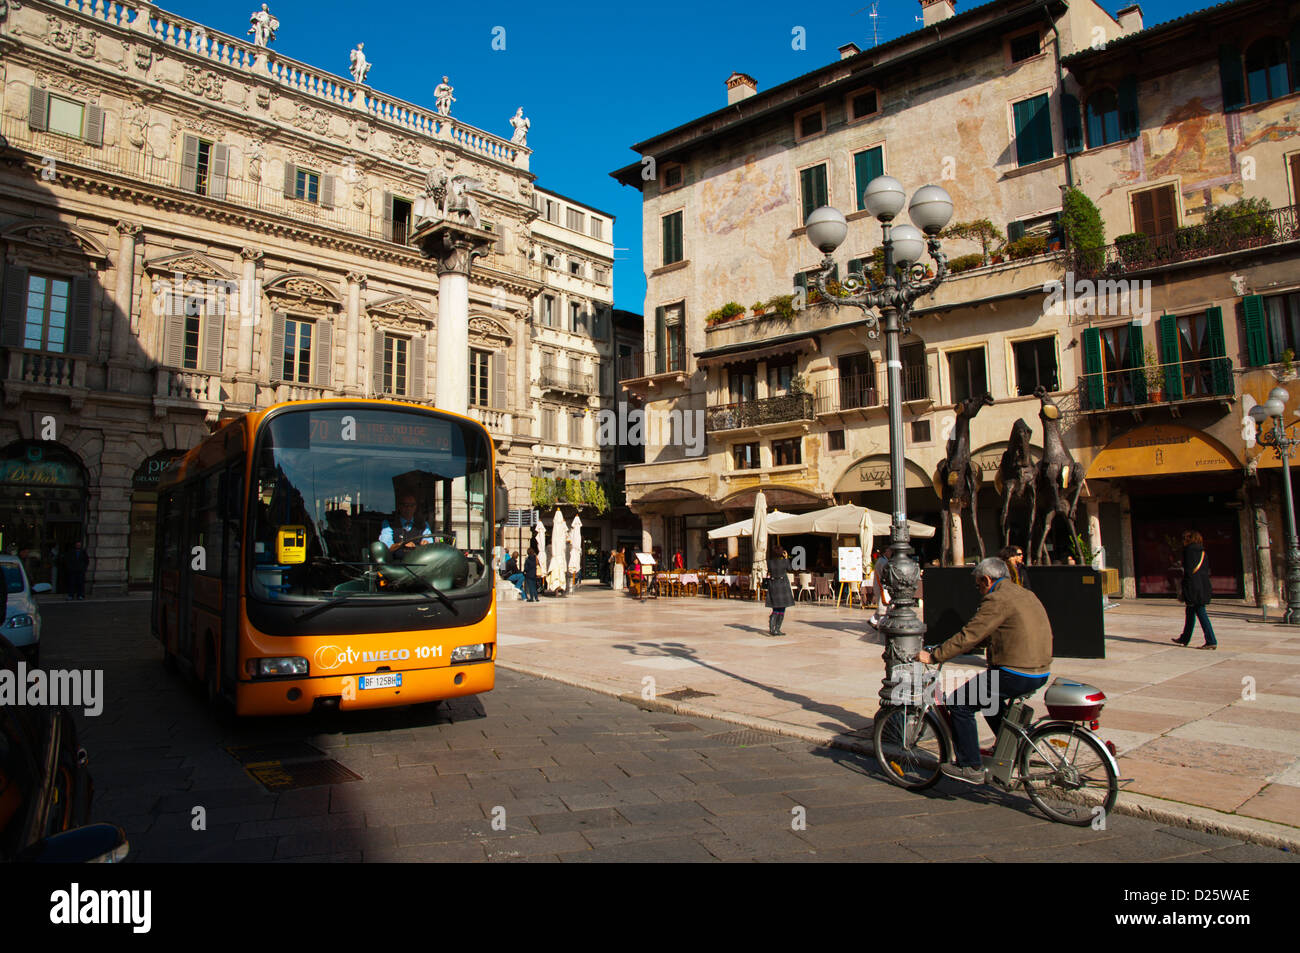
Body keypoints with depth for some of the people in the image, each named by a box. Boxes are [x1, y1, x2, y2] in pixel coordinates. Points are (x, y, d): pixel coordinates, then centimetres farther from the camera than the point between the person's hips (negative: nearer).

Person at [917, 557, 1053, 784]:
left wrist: (933, 656, -8)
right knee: (989, 698, 32)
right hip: (1040, 672, 10)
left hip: (1016, 675, -10)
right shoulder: (1025, 594, 16)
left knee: (959, 704, 1)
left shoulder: (997, 600, -13)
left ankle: (971, 768, 6)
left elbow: (968, 637, -15)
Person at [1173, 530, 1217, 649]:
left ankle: (1211, 641, -8)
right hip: (1204, 585, 8)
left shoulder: (1189, 550, -10)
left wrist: (1183, 590, -11)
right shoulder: (1202, 551, 14)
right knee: (1190, 612, 16)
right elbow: (1207, 569, 15)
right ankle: (1184, 638, 25)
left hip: (1193, 586, -8)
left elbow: (1188, 570, -14)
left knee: (1201, 613, -6)